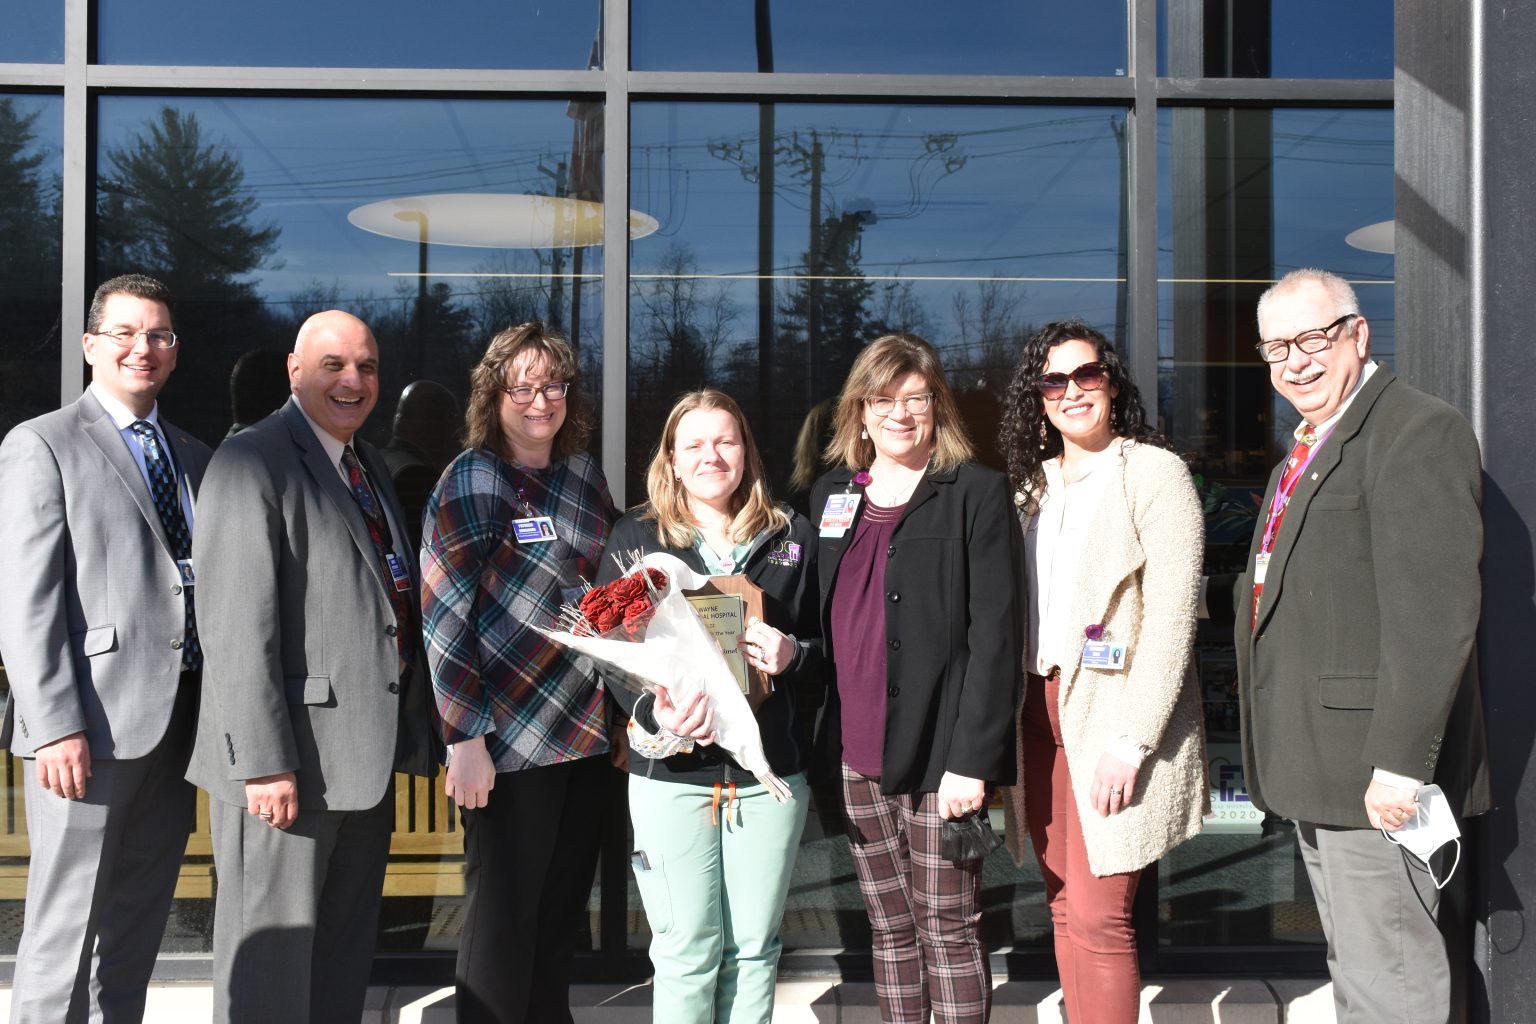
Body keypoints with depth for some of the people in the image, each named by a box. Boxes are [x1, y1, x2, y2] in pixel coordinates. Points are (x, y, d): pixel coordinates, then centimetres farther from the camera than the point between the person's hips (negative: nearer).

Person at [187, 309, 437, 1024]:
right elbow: (236, 623, -19)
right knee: (273, 954, 2)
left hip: (366, 755, 9)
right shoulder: (253, 460, -11)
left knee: (347, 953, 17)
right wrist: (264, 762, -23)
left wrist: (410, 735, 16)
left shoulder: (369, 466, 16)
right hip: (290, 762, -8)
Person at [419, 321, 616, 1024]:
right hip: (508, 740, -6)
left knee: (563, 911, 15)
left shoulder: (584, 474, 9)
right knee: (505, 916, 4)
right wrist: (465, 741, -16)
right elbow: (443, 617, -11)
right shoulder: (470, 481, -8)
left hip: (588, 730, 6)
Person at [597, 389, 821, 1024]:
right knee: (686, 950, 4)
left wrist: (792, 656, -12)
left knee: (753, 948, 10)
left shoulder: (791, 537, 9)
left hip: (769, 771, 2)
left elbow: (825, 647, 12)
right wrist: (656, 710, -18)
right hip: (671, 771, -1)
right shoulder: (635, 538, 5)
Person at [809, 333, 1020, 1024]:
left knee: (948, 930, 2)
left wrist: (972, 758, -16)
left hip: (939, 752, -5)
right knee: (890, 929, 13)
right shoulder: (831, 495, 13)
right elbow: (815, 621, 15)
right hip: (856, 751, 5)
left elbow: (994, 634, -9)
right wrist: (817, 742, 7)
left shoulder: (976, 492, -3)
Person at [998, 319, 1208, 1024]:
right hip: (1042, 710, 6)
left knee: (1097, 917, -7)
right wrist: (1012, 716, 6)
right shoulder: (1033, 482, 14)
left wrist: (1130, 740, -18)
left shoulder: (1152, 470, -6)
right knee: (1064, 912, 10)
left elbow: (1172, 620, -12)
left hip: (1113, 713, -6)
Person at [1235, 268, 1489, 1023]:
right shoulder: (1309, 452, 18)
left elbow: (1435, 613, -21)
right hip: (1319, 772, 10)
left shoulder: (1417, 432, -13)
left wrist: (1400, 761, -24)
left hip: (1375, 771, -10)